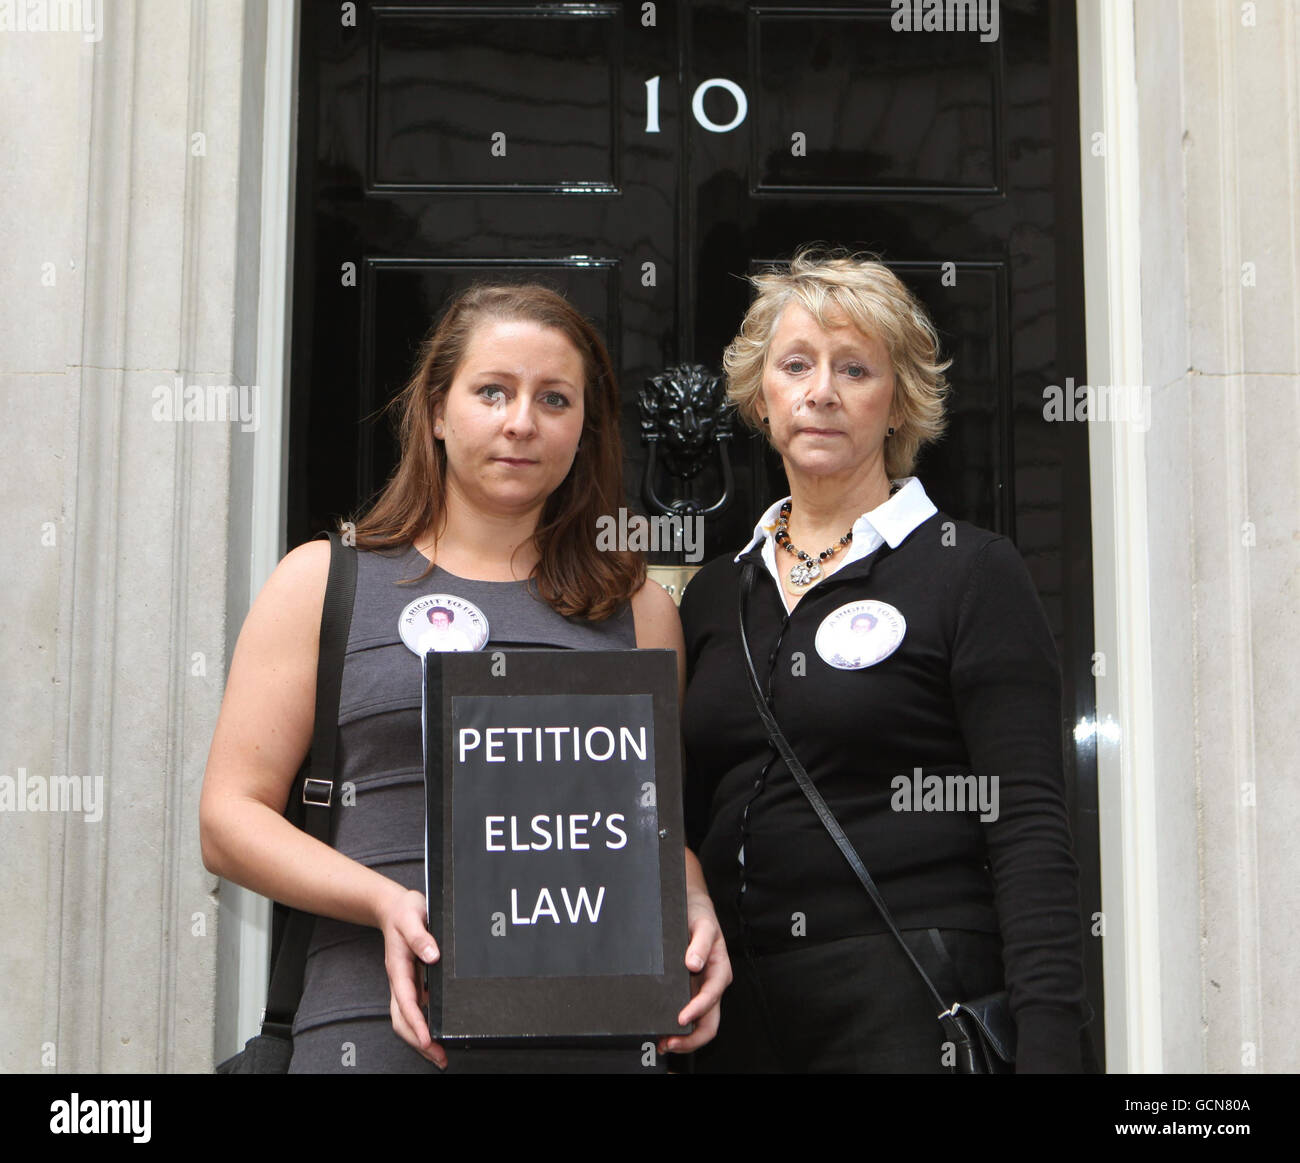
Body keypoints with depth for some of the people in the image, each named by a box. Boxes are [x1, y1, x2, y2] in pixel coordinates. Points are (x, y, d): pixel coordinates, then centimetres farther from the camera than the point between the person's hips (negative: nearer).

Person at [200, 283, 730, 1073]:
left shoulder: (638, 607, 13)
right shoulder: (324, 580, 7)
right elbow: (232, 816, 2)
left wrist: (696, 911, -6)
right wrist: (386, 902, -13)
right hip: (382, 1027, -1)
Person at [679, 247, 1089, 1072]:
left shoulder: (972, 571, -4)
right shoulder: (718, 591, 11)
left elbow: (1031, 829, -11)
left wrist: (1049, 1040, -19)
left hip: (915, 1003, -5)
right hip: (738, 1004, 5)